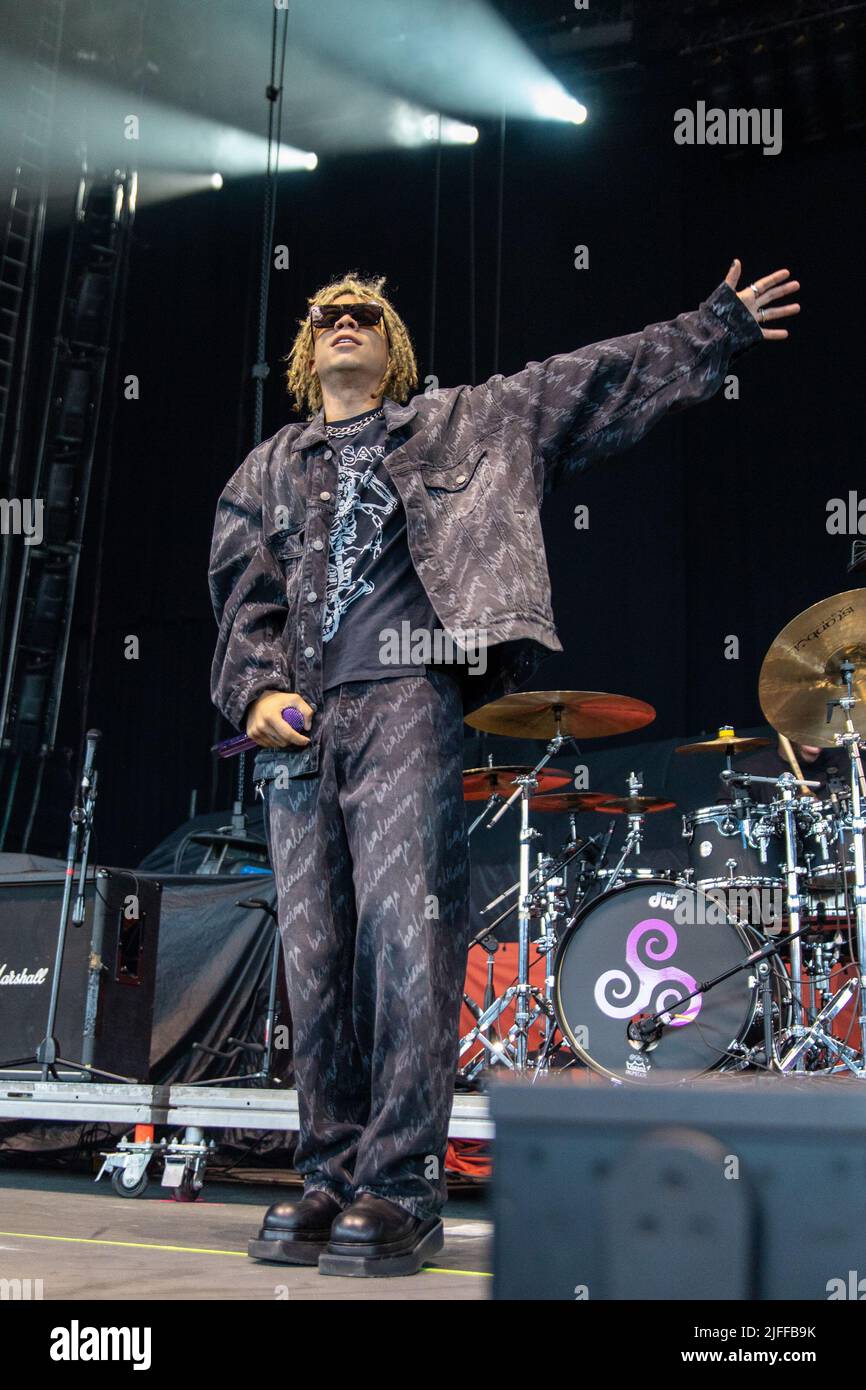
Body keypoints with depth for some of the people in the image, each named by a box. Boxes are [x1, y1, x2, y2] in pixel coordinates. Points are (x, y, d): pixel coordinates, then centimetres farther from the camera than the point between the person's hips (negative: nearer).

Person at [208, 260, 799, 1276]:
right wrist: (257, 689, -4)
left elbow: (594, 381, 18)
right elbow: (242, 597, 14)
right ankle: (332, 1179, 10)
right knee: (314, 955, 1)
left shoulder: (462, 422, 20)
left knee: (405, 930, -13)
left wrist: (718, 328, 17)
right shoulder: (266, 472, 25)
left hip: (406, 701, -3)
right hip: (298, 723, 3)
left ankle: (401, 1189, -7)